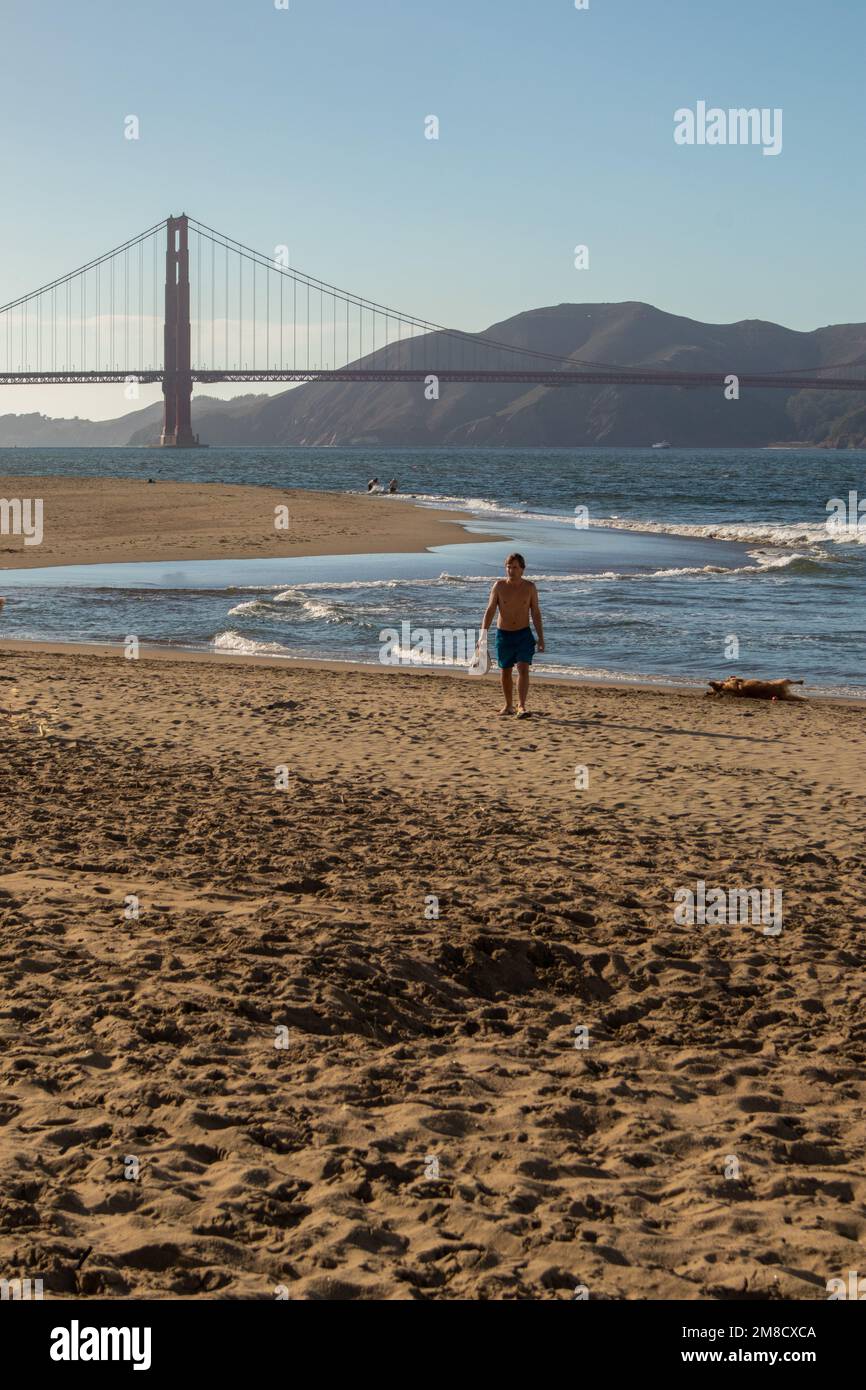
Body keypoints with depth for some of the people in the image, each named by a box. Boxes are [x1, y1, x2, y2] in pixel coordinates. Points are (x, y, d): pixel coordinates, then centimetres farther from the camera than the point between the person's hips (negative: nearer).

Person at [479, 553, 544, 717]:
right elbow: (490, 610, -5)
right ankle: (508, 706, 26)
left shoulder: (530, 587, -3)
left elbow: (536, 613, 3)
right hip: (503, 634, 1)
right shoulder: (499, 586, -5)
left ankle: (521, 706, -19)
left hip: (523, 634, -1)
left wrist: (541, 638, 1)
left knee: (523, 669, -15)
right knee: (505, 672, 10)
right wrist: (483, 633, -16)